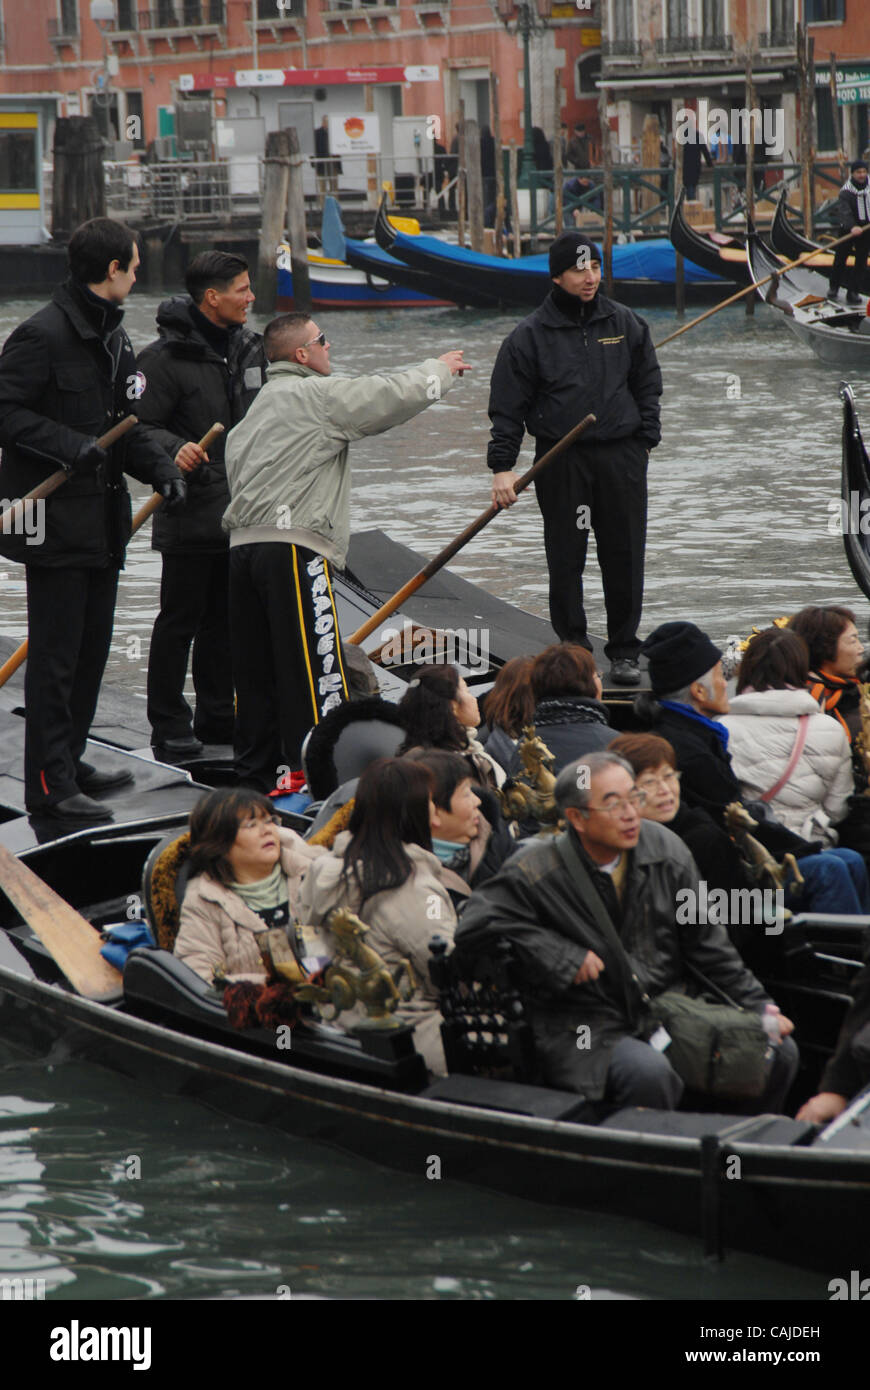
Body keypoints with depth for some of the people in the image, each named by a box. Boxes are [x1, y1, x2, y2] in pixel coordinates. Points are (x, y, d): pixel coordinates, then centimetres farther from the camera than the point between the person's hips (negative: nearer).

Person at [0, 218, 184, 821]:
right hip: (55, 521, -9)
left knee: (93, 646, 16)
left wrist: (161, 467, 2)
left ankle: (69, 763, 27)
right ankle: (49, 784, -3)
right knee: (56, 654, -7)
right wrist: (70, 445, -27)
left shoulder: (113, 336, 15)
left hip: (102, 521, 9)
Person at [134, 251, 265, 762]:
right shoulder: (168, 356, -13)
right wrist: (174, 450, -31)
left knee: (226, 619, 14)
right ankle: (170, 727, 5)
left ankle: (218, 717, 23)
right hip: (191, 513, -7)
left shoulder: (250, 346, 11)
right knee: (180, 619, -1)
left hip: (242, 509, 7)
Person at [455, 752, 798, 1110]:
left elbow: (708, 944, 12)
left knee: (779, 1053, -9)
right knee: (650, 1073, -37)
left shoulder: (665, 850, 4)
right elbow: (472, 929, -15)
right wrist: (563, 956, -17)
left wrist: (758, 1006, 7)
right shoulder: (535, 872, -10)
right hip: (585, 1032, -5)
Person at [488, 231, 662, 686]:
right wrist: (502, 466, -10)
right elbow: (508, 407, -2)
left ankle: (624, 651, 12)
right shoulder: (530, 335, -2)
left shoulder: (626, 324, 7)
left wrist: (646, 439, 6)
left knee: (624, 558, 3)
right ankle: (573, 645, 10)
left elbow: (648, 384, 17)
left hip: (621, 456, 2)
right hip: (561, 462, -2)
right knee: (566, 559, 0)